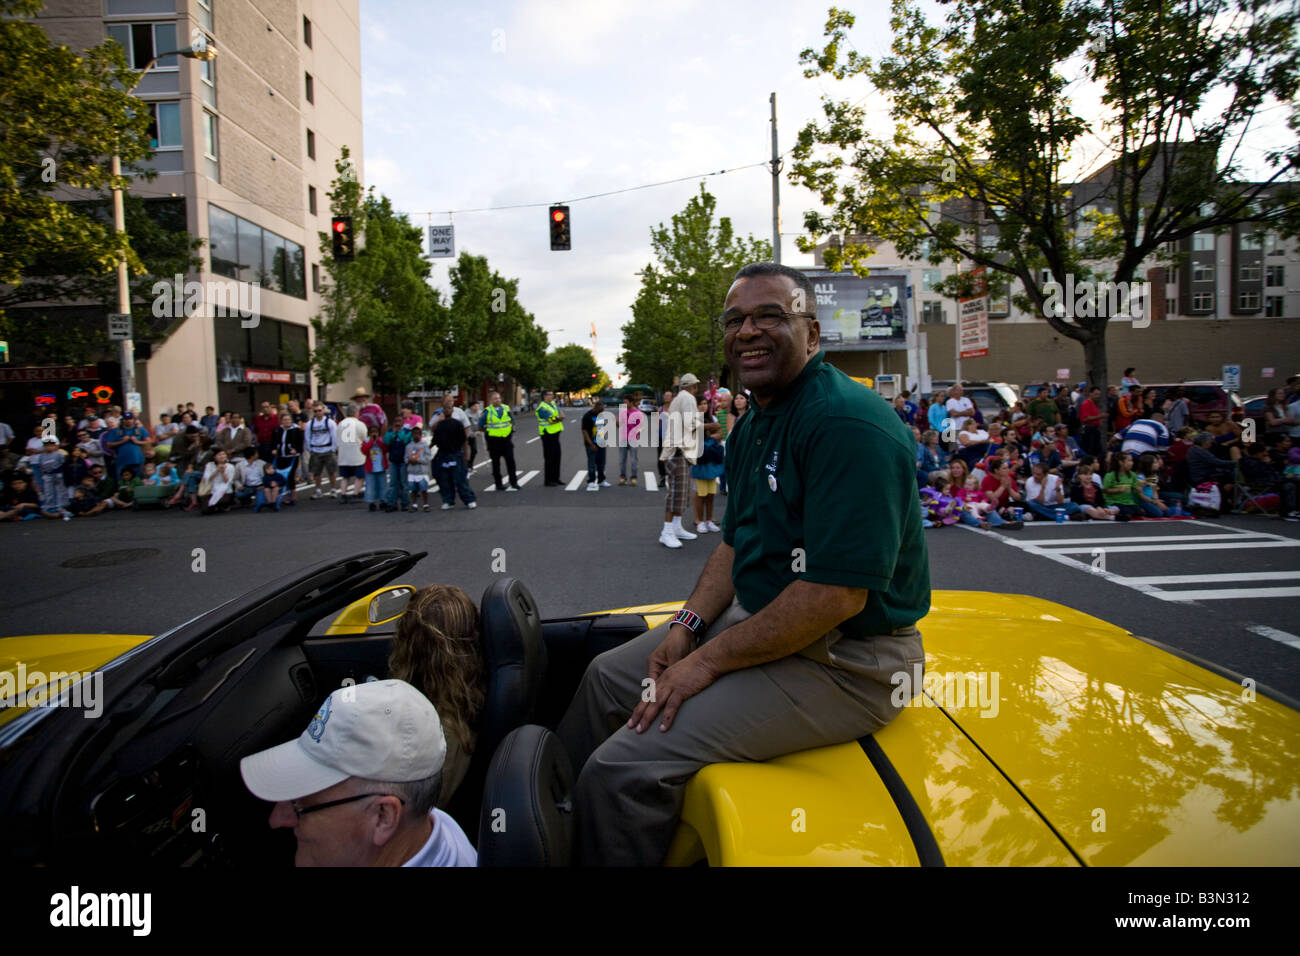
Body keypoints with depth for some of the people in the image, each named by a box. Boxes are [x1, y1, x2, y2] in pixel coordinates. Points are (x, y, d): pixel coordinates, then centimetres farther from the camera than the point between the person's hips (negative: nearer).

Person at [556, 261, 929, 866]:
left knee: (624, 768, -19)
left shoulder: (848, 424, -23)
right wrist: (690, 624, 0)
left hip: (844, 661, -10)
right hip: (756, 620, 10)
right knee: (607, 676, 16)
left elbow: (836, 595, -28)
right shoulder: (753, 427, 10)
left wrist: (709, 662, -20)